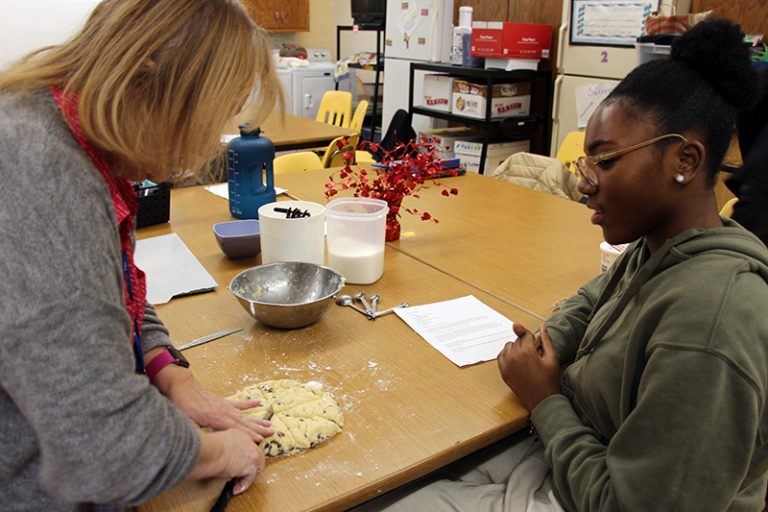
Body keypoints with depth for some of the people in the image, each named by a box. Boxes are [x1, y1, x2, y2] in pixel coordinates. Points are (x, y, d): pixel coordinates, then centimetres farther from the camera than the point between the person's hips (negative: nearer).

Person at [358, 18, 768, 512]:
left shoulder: (708, 320, -32)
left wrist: (546, 401, -15)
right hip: (557, 456, 7)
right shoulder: (655, 249, -4)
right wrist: (547, 343, -2)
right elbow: (593, 300, 18)